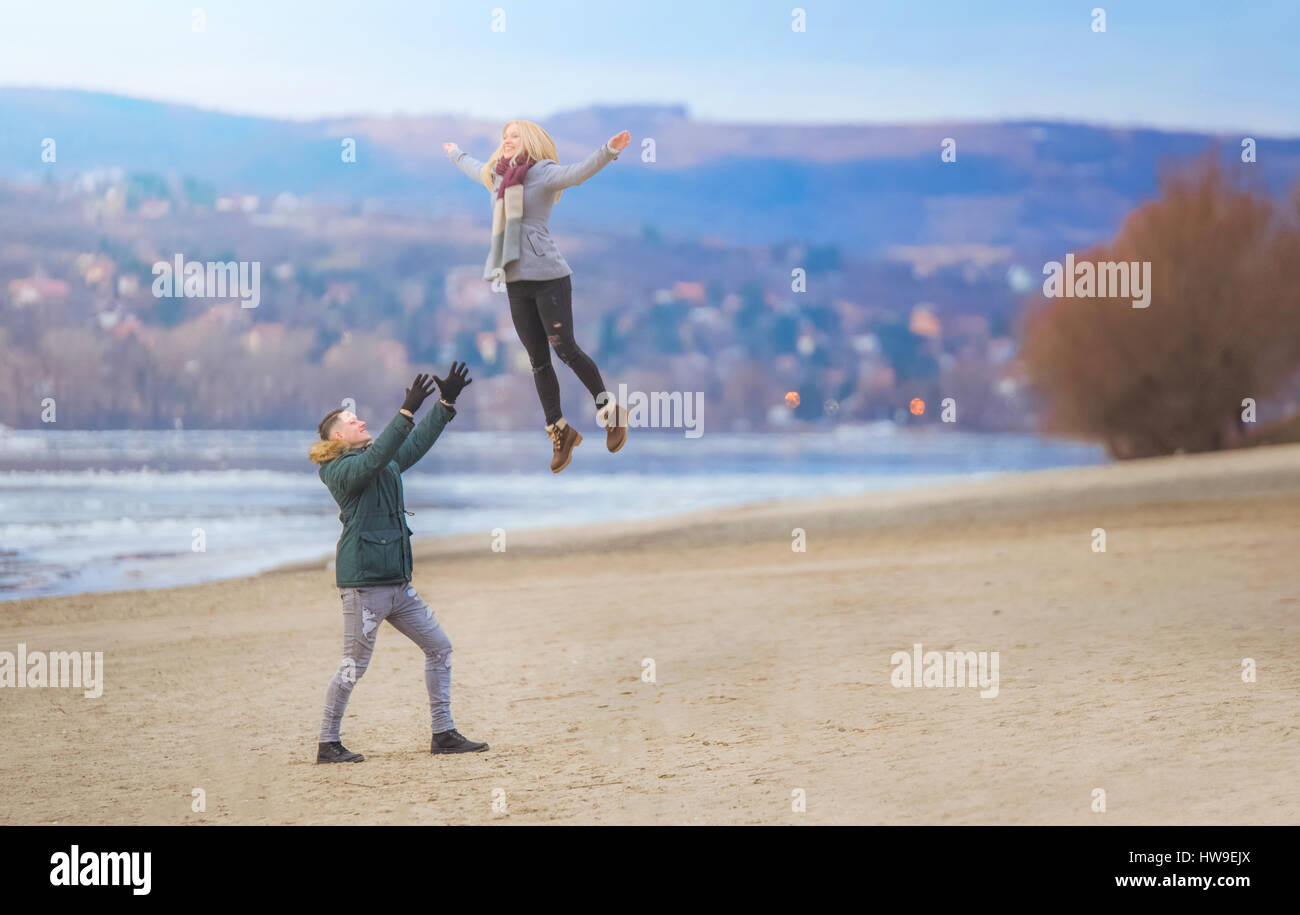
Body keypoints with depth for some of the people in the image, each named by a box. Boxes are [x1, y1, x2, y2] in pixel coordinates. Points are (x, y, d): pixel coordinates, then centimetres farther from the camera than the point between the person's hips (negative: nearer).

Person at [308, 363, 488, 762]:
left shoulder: (386, 463, 17)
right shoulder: (340, 470, -8)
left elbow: (417, 443, 24)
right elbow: (375, 456, -25)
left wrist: (446, 402, 16)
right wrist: (408, 411, -31)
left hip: (397, 582, 9)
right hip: (363, 582, -9)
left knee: (439, 647, 9)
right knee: (354, 665, -7)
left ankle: (443, 733, 13)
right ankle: (328, 744, 2)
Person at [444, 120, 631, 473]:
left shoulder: (542, 173, -5)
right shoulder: (497, 176, 17)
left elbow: (577, 172, -24)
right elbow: (473, 167, 40)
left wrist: (609, 151, -41)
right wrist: (455, 154, 59)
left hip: (547, 275, -7)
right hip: (516, 281, 7)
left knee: (565, 348, -10)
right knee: (537, 360, 5)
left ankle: (610, 410, 7)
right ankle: (558, 430, 10)